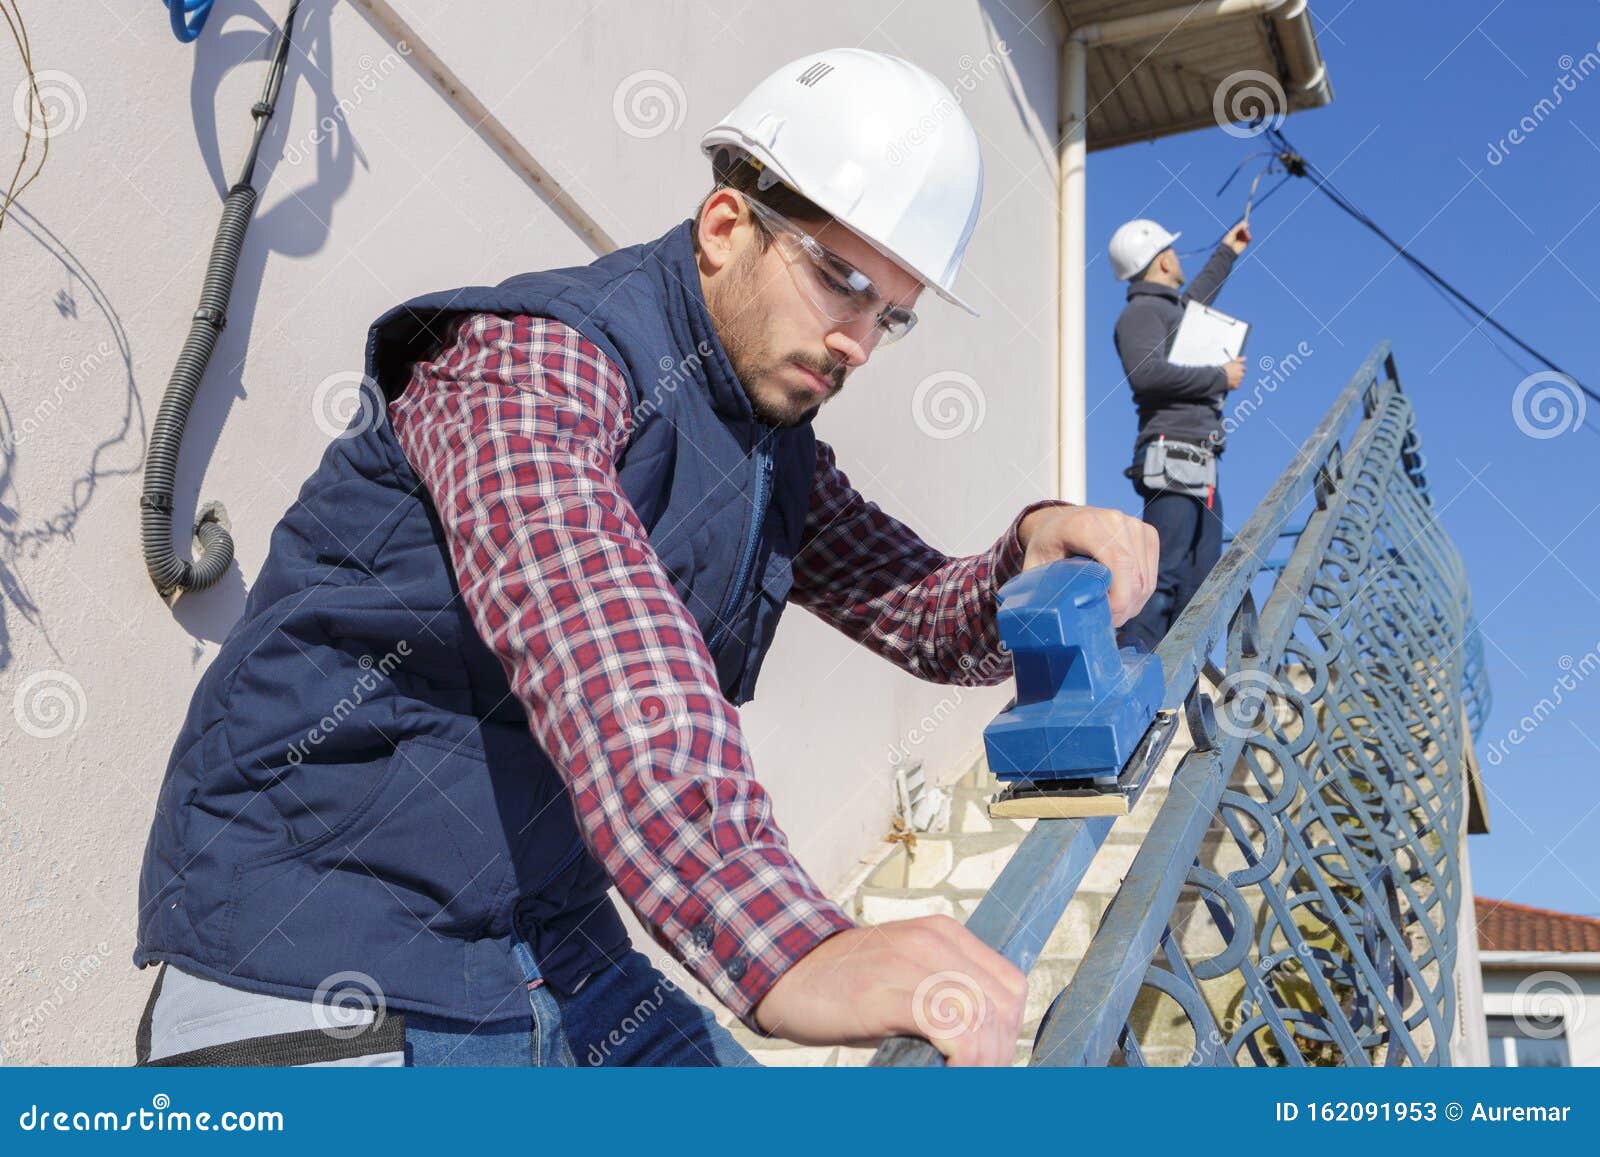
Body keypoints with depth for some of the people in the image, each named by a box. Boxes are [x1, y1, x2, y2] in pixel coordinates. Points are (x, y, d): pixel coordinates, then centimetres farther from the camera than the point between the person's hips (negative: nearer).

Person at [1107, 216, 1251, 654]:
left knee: (1199, 579, 9)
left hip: (1199, 469, 10)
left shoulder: (1168, 309, 25)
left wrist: (1226, 253, 59)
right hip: (1172, 462, -10)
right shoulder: (1142, 311, -5)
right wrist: (1219, 377, -12)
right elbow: (1147, 373, -22)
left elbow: (1194, 299, 50)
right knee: (1162, 572, -18)